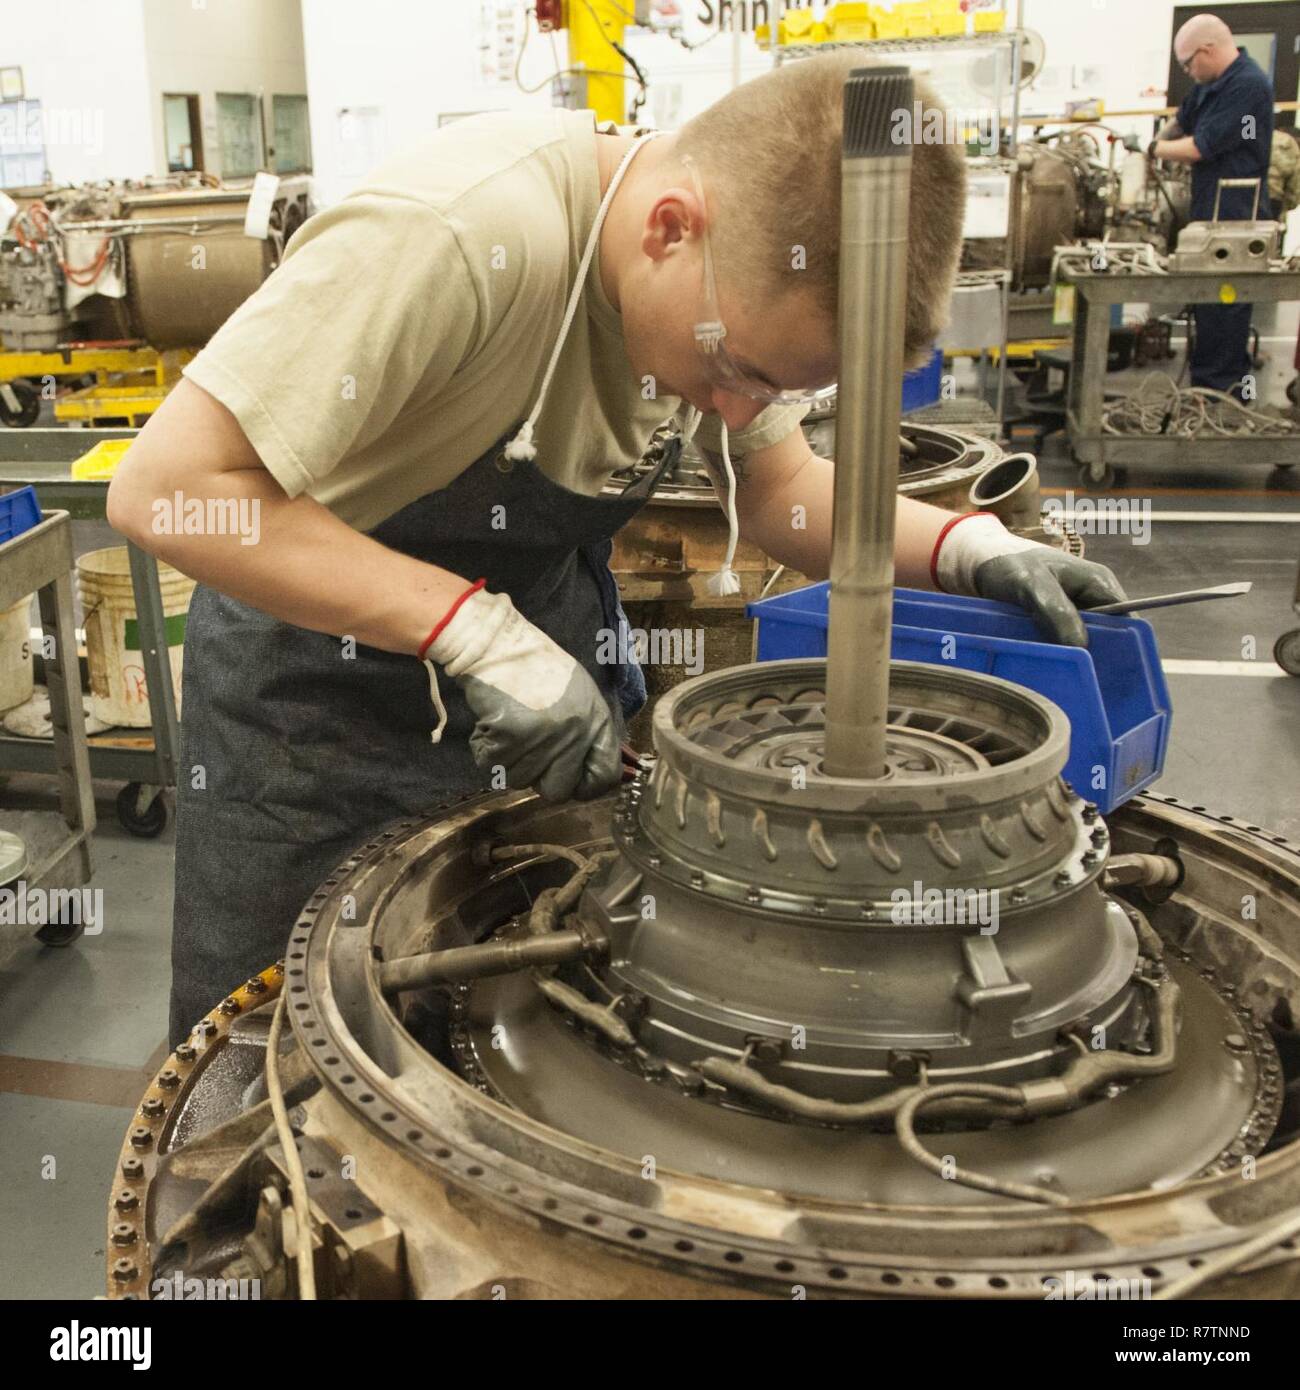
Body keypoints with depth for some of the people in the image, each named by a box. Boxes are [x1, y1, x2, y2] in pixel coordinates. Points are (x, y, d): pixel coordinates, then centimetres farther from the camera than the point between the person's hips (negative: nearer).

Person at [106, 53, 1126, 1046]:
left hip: (542, 628, 5)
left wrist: (967, 547, -15)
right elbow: (167, 488, -34)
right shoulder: (460, 235, -34)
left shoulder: (734, 270, -13)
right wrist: (476, 632, -38)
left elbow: (781, 488, 1)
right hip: (321, 685, -5)